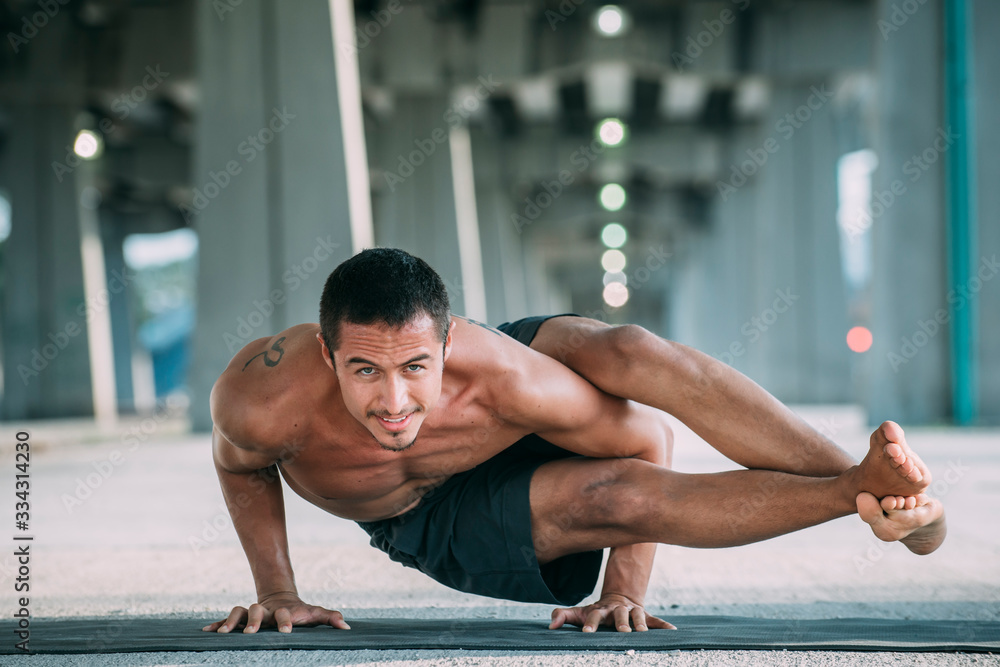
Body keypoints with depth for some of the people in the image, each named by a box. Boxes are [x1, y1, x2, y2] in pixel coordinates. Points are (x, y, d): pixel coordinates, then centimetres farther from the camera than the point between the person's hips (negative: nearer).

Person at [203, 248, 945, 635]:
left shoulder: (509, 380, -40)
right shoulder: (266, 397, -38)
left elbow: (648, 437, -24)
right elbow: (241, 466, -11)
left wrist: (625, 591, -19)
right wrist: (277, 593, -12)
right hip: (430, 523, 1)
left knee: (629, 351, -33)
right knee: (611, 498, -29)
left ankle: (879, 488, -33)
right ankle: (854, 496, -23)